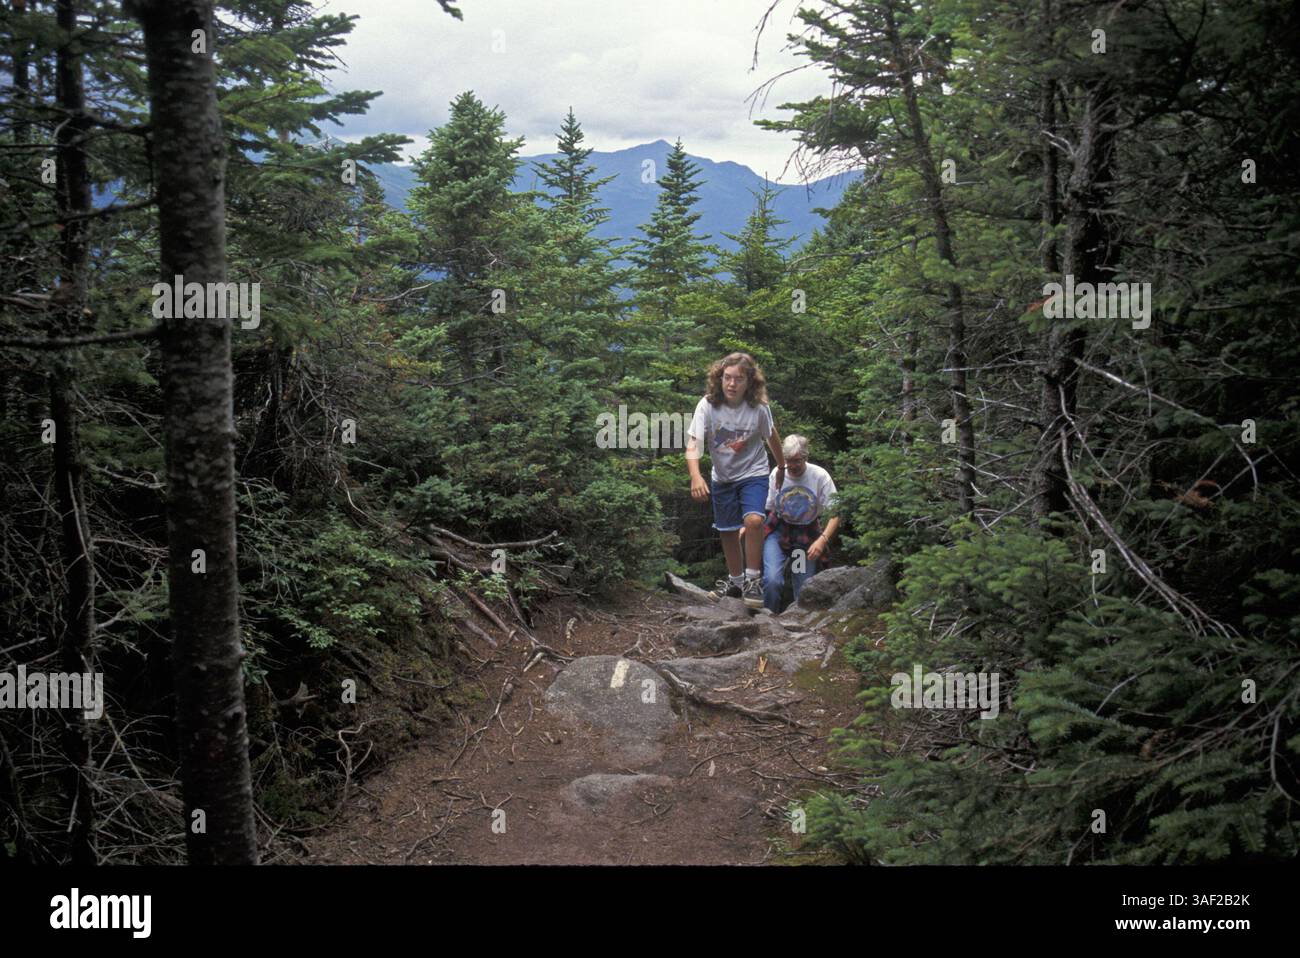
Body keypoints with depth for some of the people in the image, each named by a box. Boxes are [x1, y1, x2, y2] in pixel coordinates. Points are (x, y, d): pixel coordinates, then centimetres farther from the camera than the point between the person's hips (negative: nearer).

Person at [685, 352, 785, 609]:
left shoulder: (758, 408, -18)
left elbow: (771, 437, 0)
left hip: (753, 474, -2)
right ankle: (735, 581, 33)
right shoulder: (707, 405, -19)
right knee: (728, 532, 11)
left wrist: (782, 466, 14)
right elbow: (693, 444, -25)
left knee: (753, 520, -25)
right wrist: (695, 476, -40)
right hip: (723, 477, 2)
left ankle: (752, 579, -10)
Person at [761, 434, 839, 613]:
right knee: (772, 580, -21)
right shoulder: (776, 474, -6)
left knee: (805, 591, 0)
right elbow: (766, 509, 2)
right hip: (778, 532, 0)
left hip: (807, 535, 0)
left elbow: (835, 514, -11)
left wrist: (822, 540, -26)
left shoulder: (820, 476, -12)